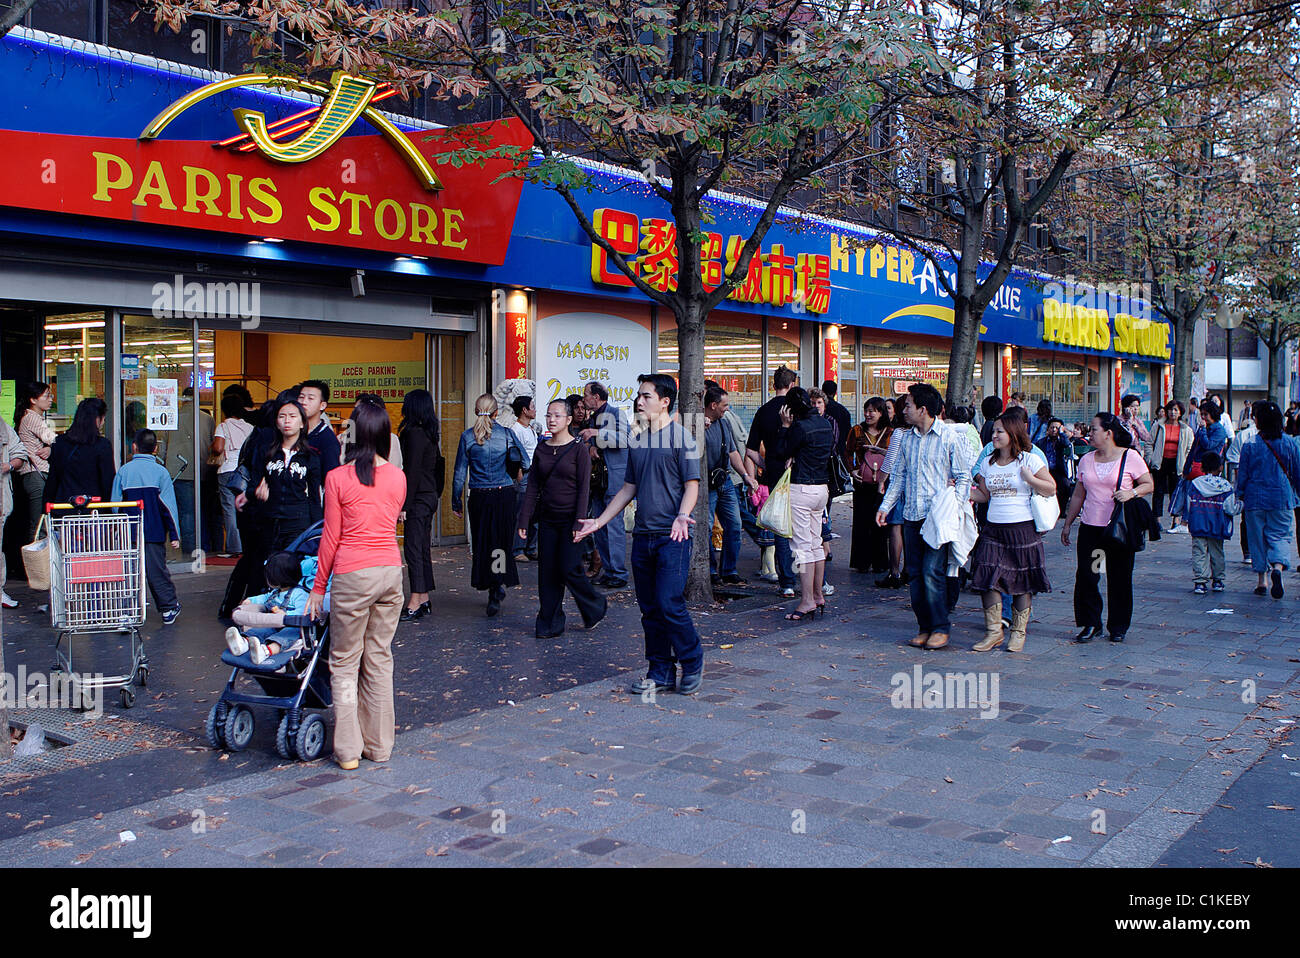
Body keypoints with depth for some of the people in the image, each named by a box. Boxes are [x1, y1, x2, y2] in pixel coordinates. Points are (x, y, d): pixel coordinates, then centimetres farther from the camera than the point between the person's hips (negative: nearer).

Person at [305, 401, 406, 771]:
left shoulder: (338, 478, -7)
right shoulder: (397, 478, 4)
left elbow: (331, 537, -4)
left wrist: (318, 587, 5)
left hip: (353, 574, -4)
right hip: (391, 571, 4)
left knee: (344, 663, 7)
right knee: (379, 659, 14)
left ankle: (348, 751, 8)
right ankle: (379, 745, 20)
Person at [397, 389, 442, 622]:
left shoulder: (414, 434, -14)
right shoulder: (430, 434, 12)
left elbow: (412, 472, -18)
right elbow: (438, 467, 17)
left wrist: (405, 504, -16)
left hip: (419, 499, -9)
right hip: (430, 497, 9)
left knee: (413, 548, -7)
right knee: (423, 549, 12)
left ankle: (415, 603, -8)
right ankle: (424, 601, 16)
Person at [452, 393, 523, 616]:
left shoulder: (467, 437, -2)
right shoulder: (507, 434, -2)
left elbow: (460, 472, -1)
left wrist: (456, 502, 6)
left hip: (479, 497, 0)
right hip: (505, 495, 0)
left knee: (481, 542, 10)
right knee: (502, 541, 9)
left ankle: (492, 589, 8)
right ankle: (499, 585, -6)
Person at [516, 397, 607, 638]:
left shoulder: (578, 448, -6)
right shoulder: (541, 449, 8)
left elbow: (584, 487, -9)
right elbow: (532, 485, 8)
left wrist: (579, 521, -15)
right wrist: (525, 518, 2)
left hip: (570, 518, -5)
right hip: (547, 519, 5)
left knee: (569, 569, -6)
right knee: (548, 572, 4)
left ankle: (596, 607, 19)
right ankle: (550, 625, 12)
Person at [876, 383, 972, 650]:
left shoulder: (950, 437, -4)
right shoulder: (907, 438, 14)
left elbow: (964, 477, -3)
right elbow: (898, 475, 21)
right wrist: (885, 505, 12)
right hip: (912, 515, 6)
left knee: (932, 573, -9)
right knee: (916, 573, 6)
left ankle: (940, 628, 2)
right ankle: (924, 627, 15)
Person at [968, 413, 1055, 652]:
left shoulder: (1029, 461, -2)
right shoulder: (988, 463, 12)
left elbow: (1051, 489, -2)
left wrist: (1029, 479, -16)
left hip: (1023, 529, -4)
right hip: (993, 529, 4)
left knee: (1022, 583, 2)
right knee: (988, 579, -5)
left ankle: (1018, 632, 14)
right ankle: (993, 632, 4)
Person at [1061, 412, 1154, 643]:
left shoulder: (1129, 457, -3)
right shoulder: (1086, 460, 11)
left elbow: (1149, 484, 0)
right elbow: (1078, 495, 17)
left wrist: (1132, 493, -19)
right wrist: (1067, 523, 17)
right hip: (1090, 528, 4)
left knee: (1119, 578, 3)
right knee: (1085, 576, -3)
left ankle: (1118, 627, 15)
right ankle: (1091, 624, 8)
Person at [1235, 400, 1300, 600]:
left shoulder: (1250, 446, -7)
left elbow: (1242, 477, -2)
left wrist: (1240, 498, 10)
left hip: (1255, 500, -1)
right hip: (1282, 500, 1)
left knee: (1258, 539, 10)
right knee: (1280, 535, 7)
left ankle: (1261, 582, 13)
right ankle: (1278, 567, -22)